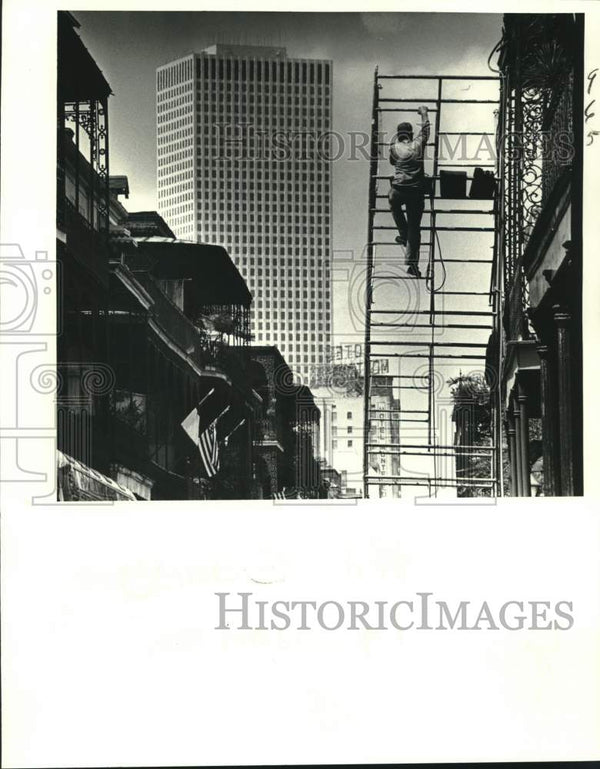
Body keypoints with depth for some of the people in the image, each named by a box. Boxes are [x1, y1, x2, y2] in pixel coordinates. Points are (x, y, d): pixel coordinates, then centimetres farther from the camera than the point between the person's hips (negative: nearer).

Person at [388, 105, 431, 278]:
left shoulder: (394, 147, 6)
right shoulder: (418, 144, 7)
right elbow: (425, 128, 25)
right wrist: (424, 113, 41)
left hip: (398, 190, 0)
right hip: (417, 191, 0)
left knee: (394, 206, 36)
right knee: (414, 227, 4)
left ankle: (404, 236, 28)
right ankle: (412, 263, 1)